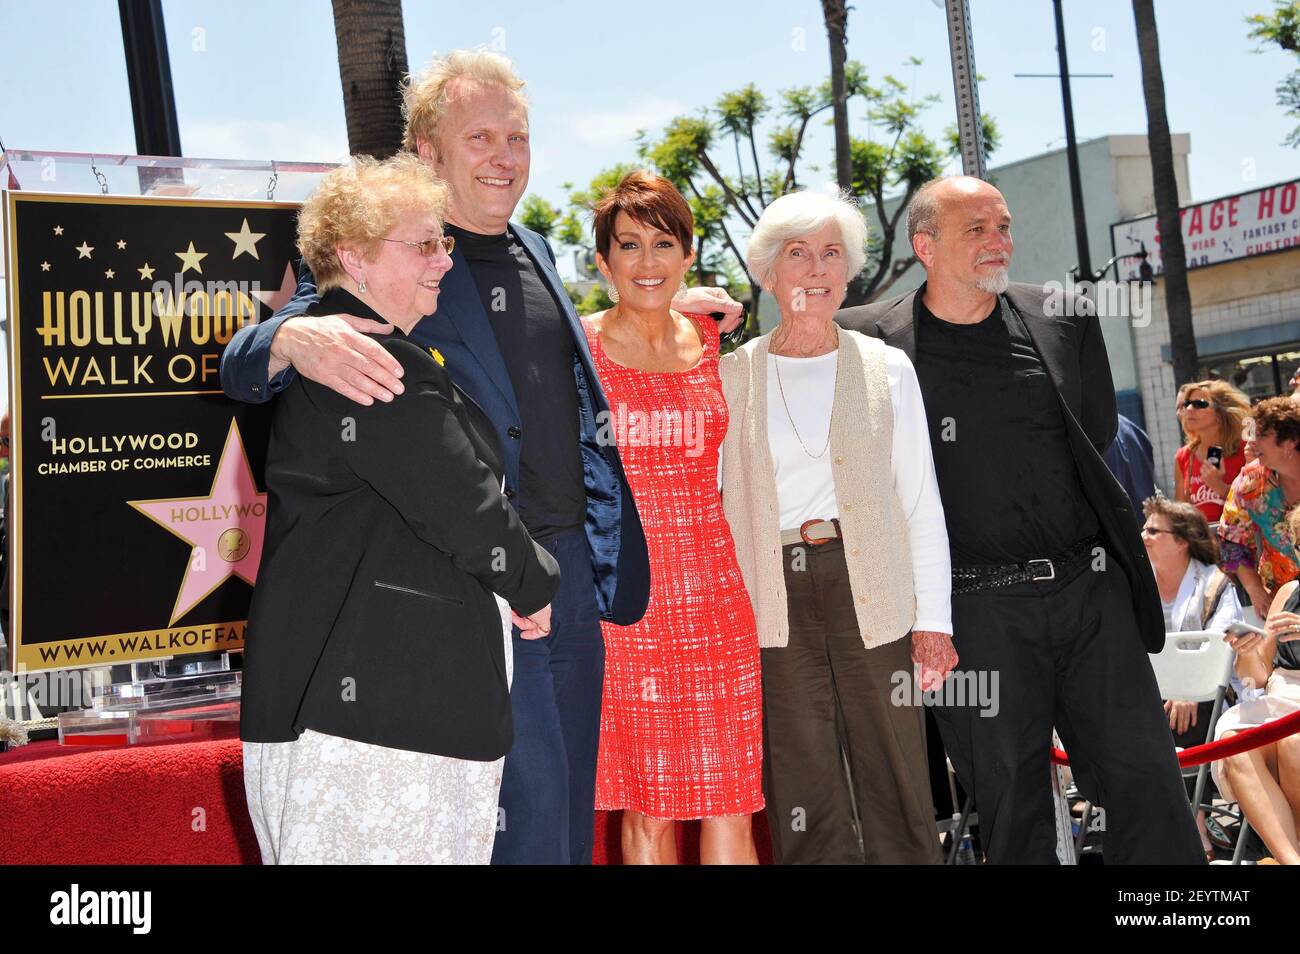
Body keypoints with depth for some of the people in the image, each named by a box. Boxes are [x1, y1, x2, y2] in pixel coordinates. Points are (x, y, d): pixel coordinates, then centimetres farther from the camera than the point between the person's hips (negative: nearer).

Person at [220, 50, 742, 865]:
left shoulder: (537, 251, 14)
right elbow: (241, 368, -12)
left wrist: (668, 307, 22)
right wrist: (294, 340, -36)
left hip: (575, 561, 7)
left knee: (572, 799, 15)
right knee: (525, 802, -5)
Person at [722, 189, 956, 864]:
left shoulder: (887, 368, 7)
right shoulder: (733, 376, 7)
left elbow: (921, 501, 6)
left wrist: (933, 618, -1)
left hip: (871, 594, 0)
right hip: (774, 601, 0)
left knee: (896, 789, 4)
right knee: (803, 804, 5)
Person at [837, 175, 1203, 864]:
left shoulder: (1062, 319, 8)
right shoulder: (871, 338, -2)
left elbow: (1098, 432, 18)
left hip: (1091, 586, 3)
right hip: (978, 606, -2)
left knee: (1145, 781, 5)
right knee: (1011, 801, 7)